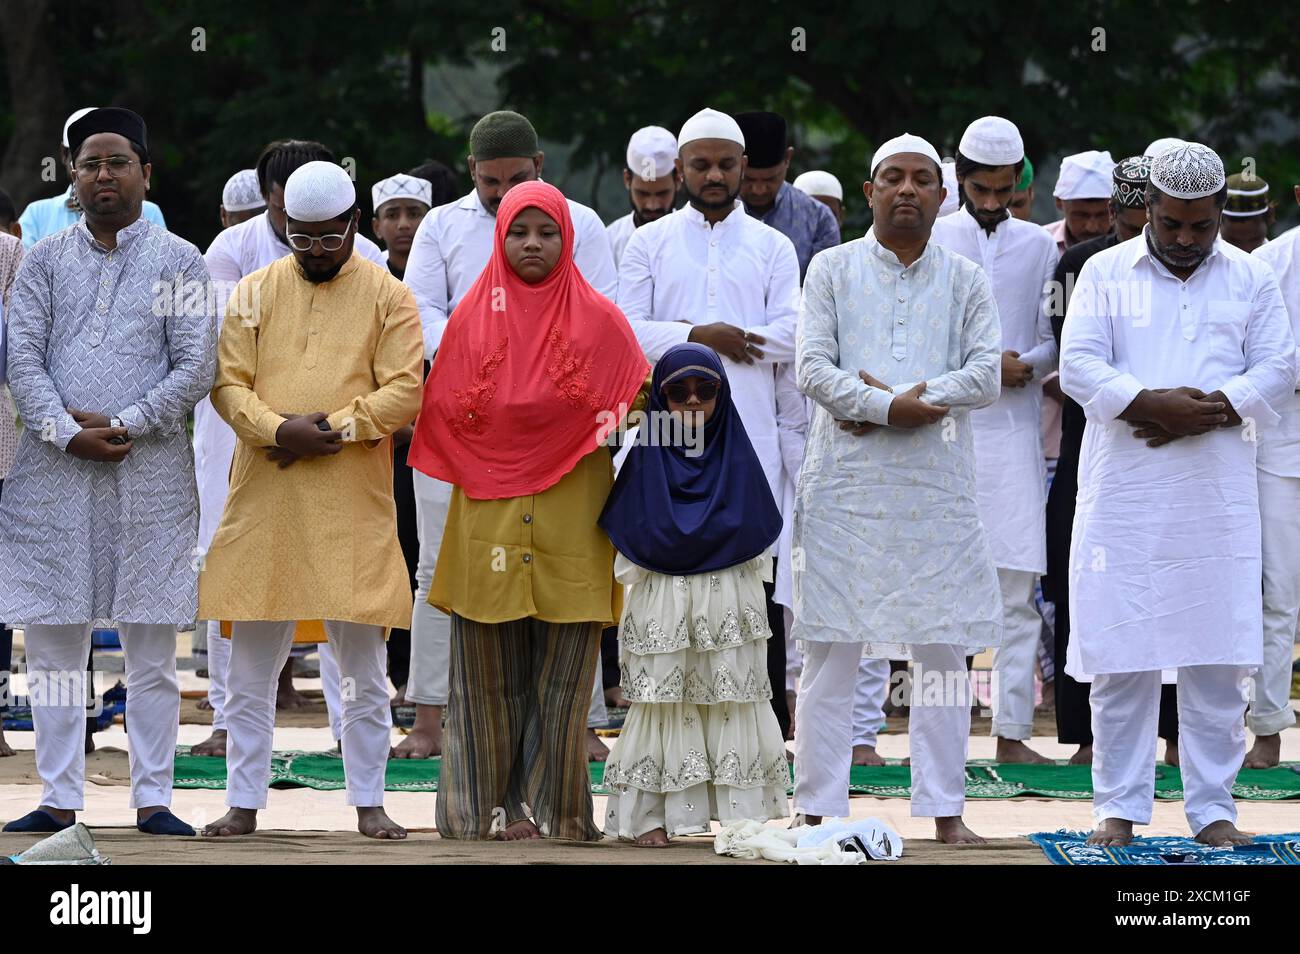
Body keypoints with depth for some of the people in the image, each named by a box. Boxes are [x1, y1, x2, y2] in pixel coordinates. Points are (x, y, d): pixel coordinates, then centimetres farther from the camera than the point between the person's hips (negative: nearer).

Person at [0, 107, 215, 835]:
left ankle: (154, 798, 5)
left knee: (152, 652, 0)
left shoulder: (179, 263, 6)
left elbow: (195, 369, -1)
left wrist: (122, 425, -11)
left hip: (151, 471, -2)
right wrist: (68, 433, -12)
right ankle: (61, 798, 7)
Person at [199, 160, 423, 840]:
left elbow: (404, 392, -5)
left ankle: (368, 804, 9)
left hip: (353, 504, -2)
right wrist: (279, 429, -15)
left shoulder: (388, 296, 4)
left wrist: (331, 428, -15)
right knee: (250, 668, 4)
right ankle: (243, 804, 11)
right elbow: (227, 384, 3)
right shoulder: (255, 293, 10)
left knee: (362, 668, 2)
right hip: (263, 502, 2)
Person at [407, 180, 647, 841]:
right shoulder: (472, 317, 6)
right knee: (491, 672, 2)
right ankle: (490, 805, 7)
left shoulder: (598, 319, 3)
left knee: (561, 673, 0)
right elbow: (440, 413, 10)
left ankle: (551, 807, 6)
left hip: (570, 517, -1)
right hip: (488, 514, 1)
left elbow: (642, 405, 9)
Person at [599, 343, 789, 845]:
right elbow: (631, 540, 3)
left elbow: (756, 538, 8)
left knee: (731, 703, -1)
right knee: (664, 703, -1)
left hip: (729, 603, 1)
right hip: (661, 602, -1)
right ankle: (653, 814, 1)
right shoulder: (646, 461, 4)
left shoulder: (737, 458, 7)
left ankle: (741, 814, 0)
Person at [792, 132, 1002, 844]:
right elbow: (813, 367, -4)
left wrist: (911, 397, -12)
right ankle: (819, 807, 3)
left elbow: (986, 375, -1)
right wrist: (891, 407, -14)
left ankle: (943, 809, 7)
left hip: (938, 487, 2)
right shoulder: (832, 270, 7)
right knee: (832, 650, -2)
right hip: (846, 484, -1)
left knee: (942, 647, 1)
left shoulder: (964, 280, 11)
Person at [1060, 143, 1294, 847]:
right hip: (1124, 493, -1)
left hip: (1218, 497, 1)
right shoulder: (1106, 274, 7)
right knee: (1121, 656, -1)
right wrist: (1153, 404, -17)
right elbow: (1080, 365, -3)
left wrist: (1212, 411, -12)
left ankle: (1212, 807, 5)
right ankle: (1118, 806, 6)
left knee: (1216, 657, -1)